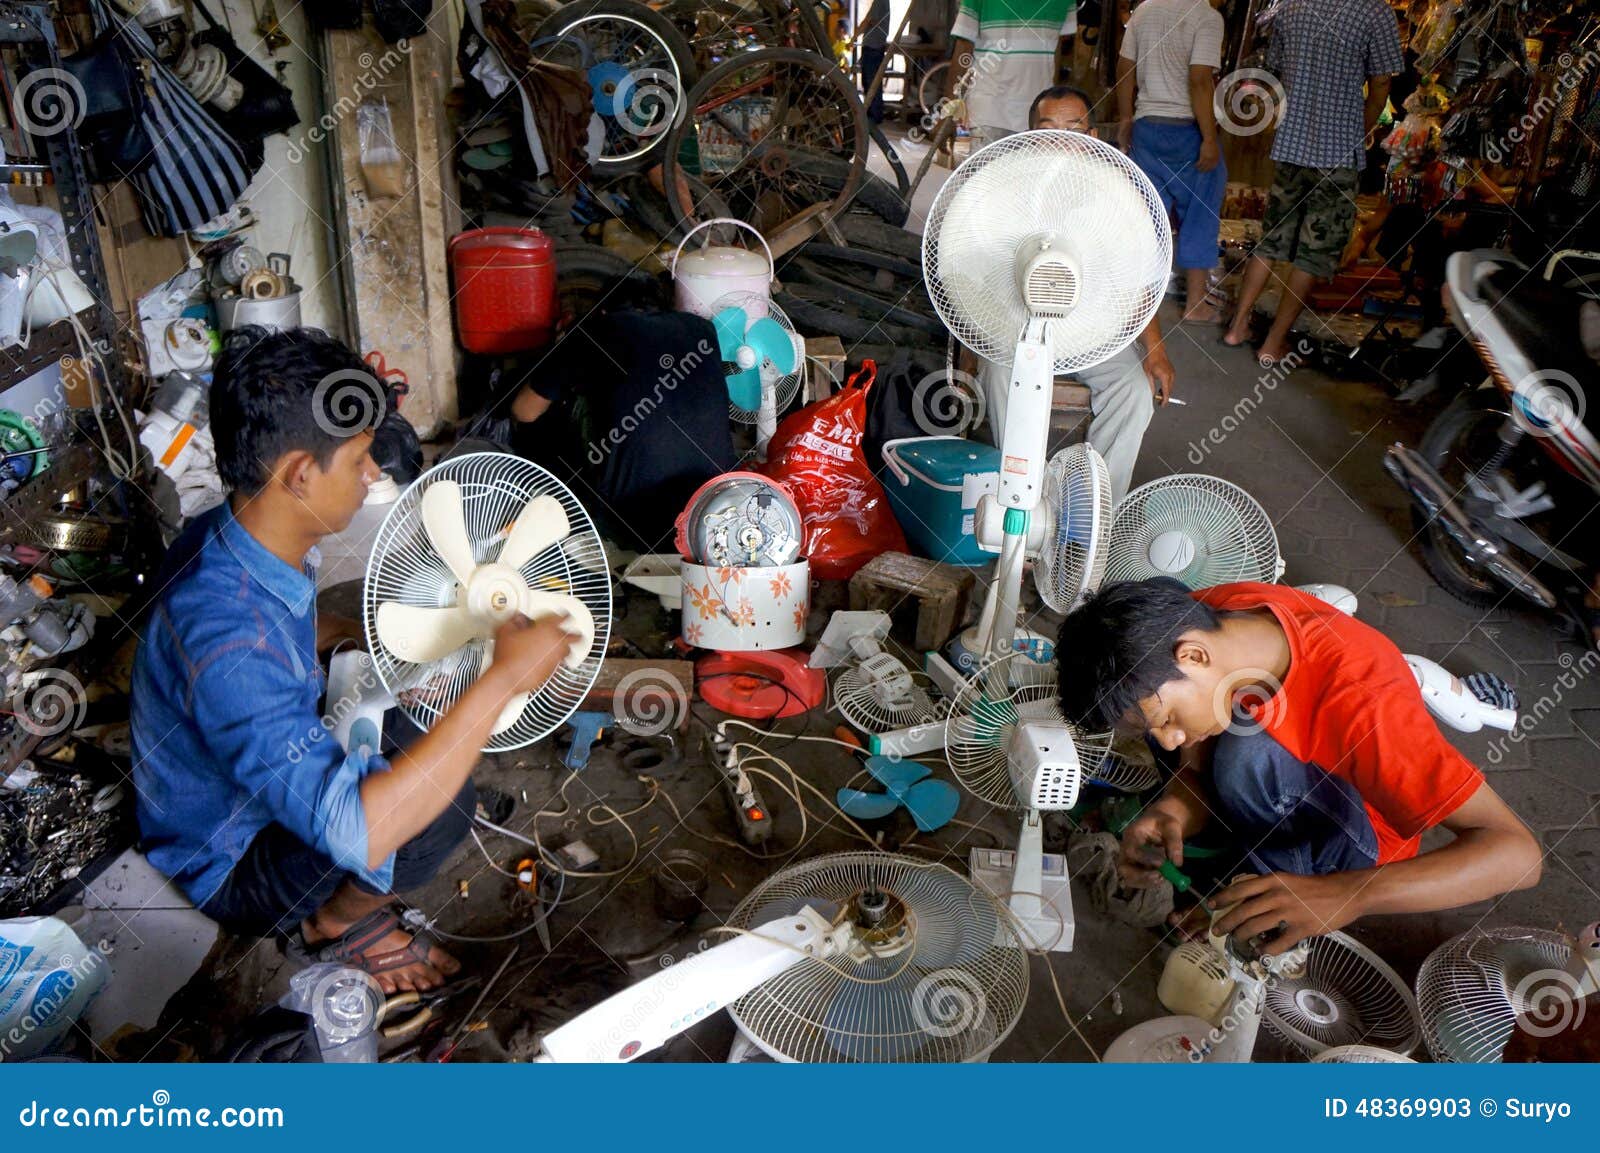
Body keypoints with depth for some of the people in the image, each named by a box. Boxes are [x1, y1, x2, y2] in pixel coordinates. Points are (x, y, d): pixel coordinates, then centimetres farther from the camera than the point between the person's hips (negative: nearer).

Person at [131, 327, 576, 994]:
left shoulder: (237, 538, -11)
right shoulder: (226, 636, -40)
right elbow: (356, 831, -46)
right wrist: (504, 678, -42)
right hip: (227, 868, -9)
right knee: (439, 804, -29)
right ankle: (337, 924, 2)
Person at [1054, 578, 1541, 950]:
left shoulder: (1359, 702, -39)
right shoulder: (1203, 619, -22)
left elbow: (1519, 852, -39)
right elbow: (1196, 773, -11)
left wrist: (1344, 895, -51)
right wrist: (1169, 814, -34)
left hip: (1352, 841, -7)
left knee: (1246, 757, -35)